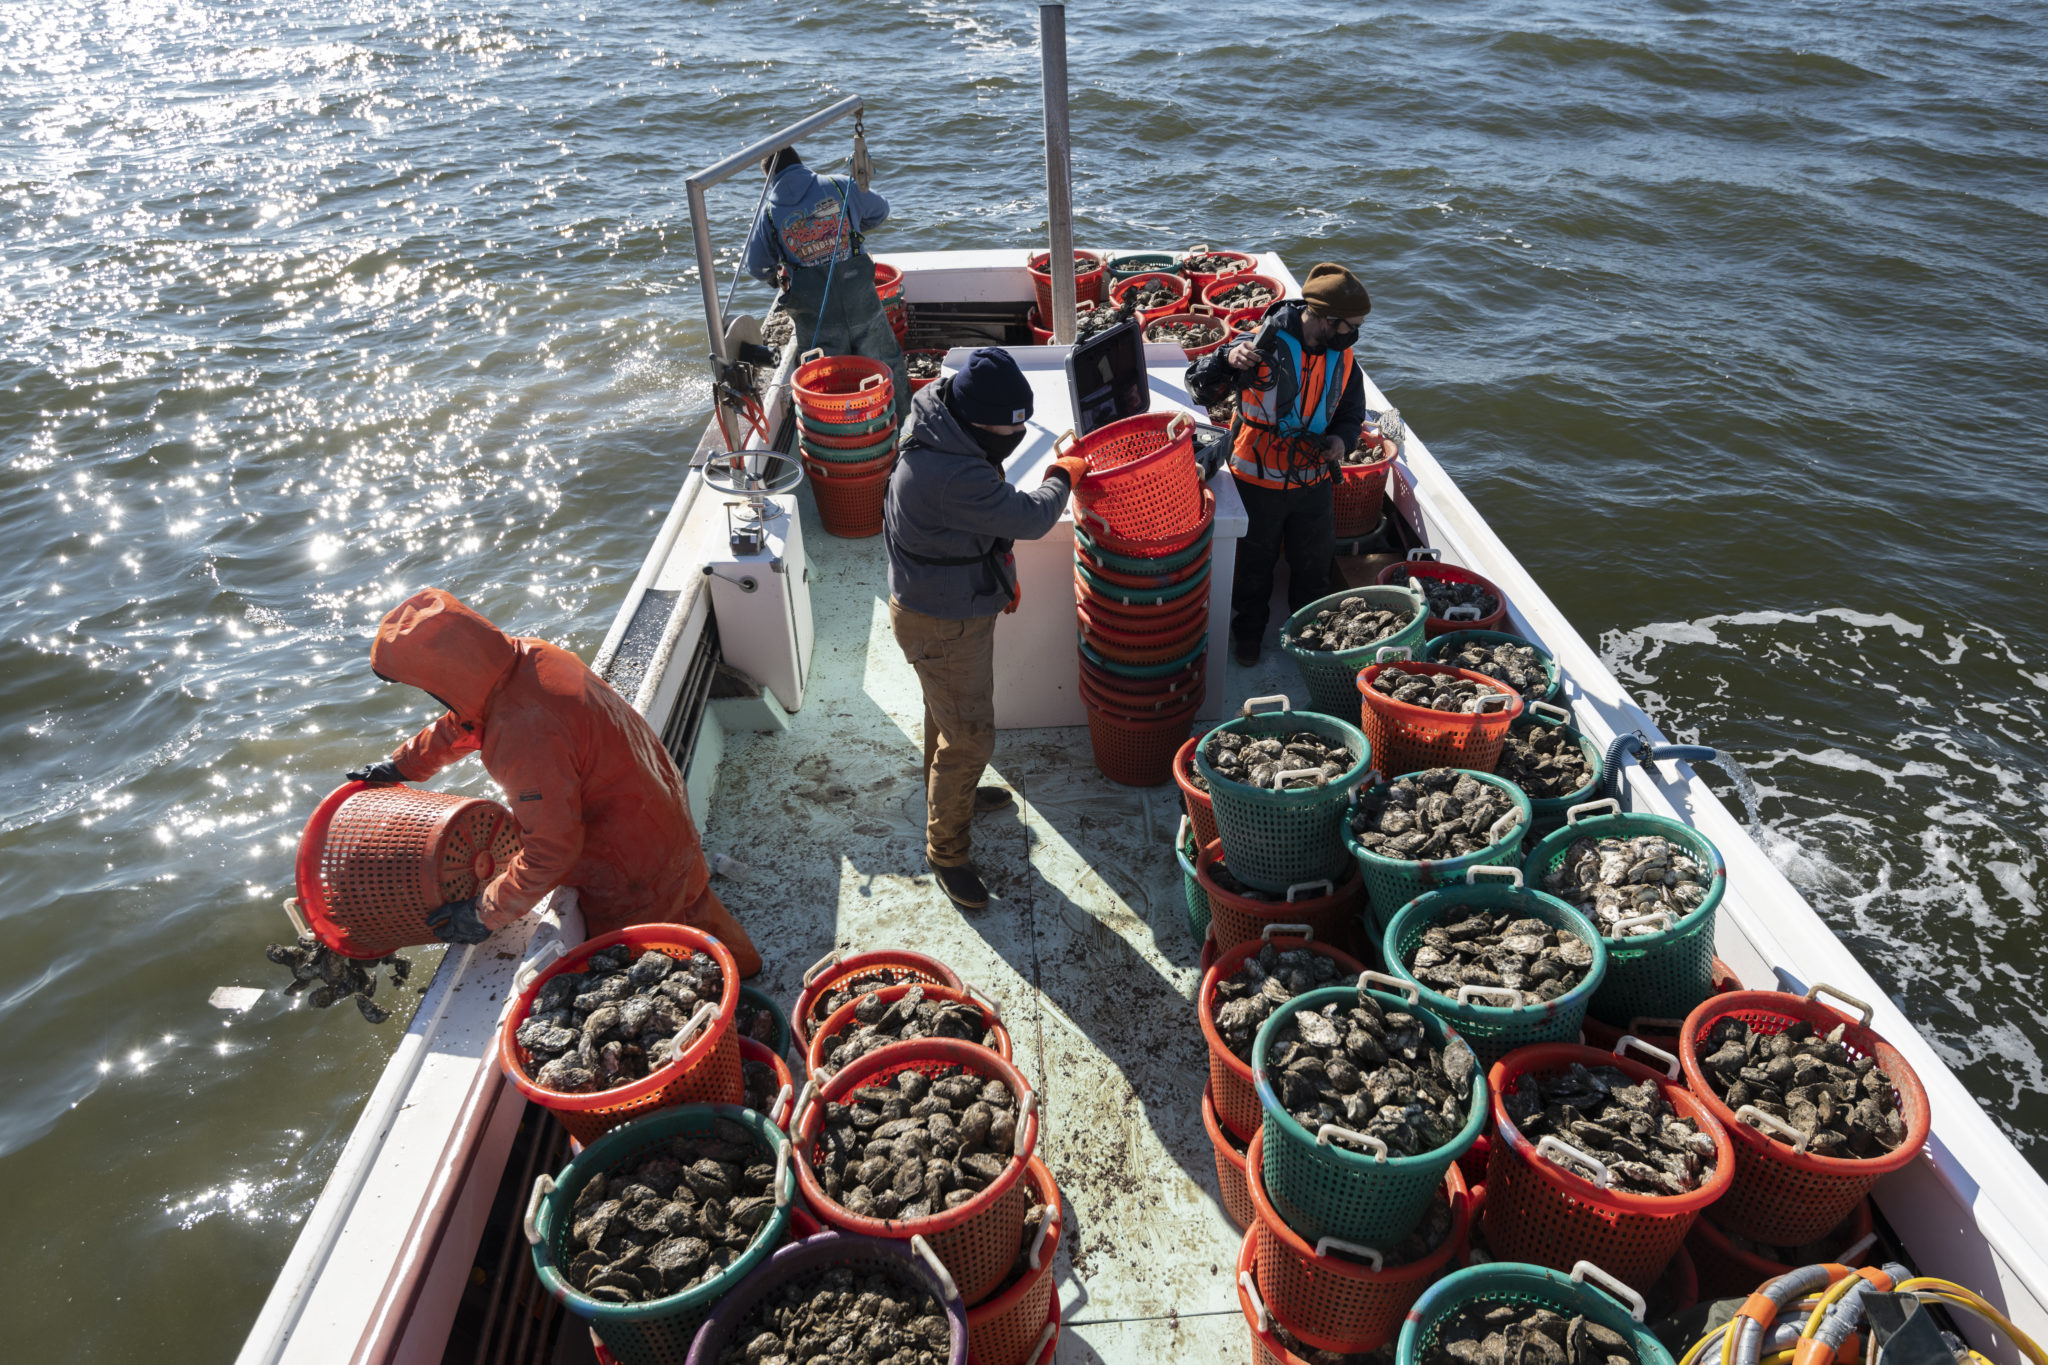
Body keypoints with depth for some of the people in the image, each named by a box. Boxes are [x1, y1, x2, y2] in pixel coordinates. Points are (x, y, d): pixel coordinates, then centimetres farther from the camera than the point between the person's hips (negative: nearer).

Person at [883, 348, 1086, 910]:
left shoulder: (951, 440, -3)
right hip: (942, 626, -10)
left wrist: (1001, 575, 15)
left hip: (958, 605, 10)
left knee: (949, 714, 29)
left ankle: (949, 794, 52)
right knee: (968, 737, 1)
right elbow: (1030, 517, -28)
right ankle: (947, 852, 18)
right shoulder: (951, 474, -36)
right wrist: (1063, 475, -10)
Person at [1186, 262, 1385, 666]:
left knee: (1314, 567, 19)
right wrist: (1227, 359, -35)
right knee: (1254, 564, 16)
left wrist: (1341, 439, -12)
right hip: (1258, 483, -4)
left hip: (1314, 483, 4)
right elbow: (1199, 389, -15)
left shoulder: (1344, 361, -4)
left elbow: (1351, 416, 11)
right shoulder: (1263, 346, -20)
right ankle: (1248, 632, 39)